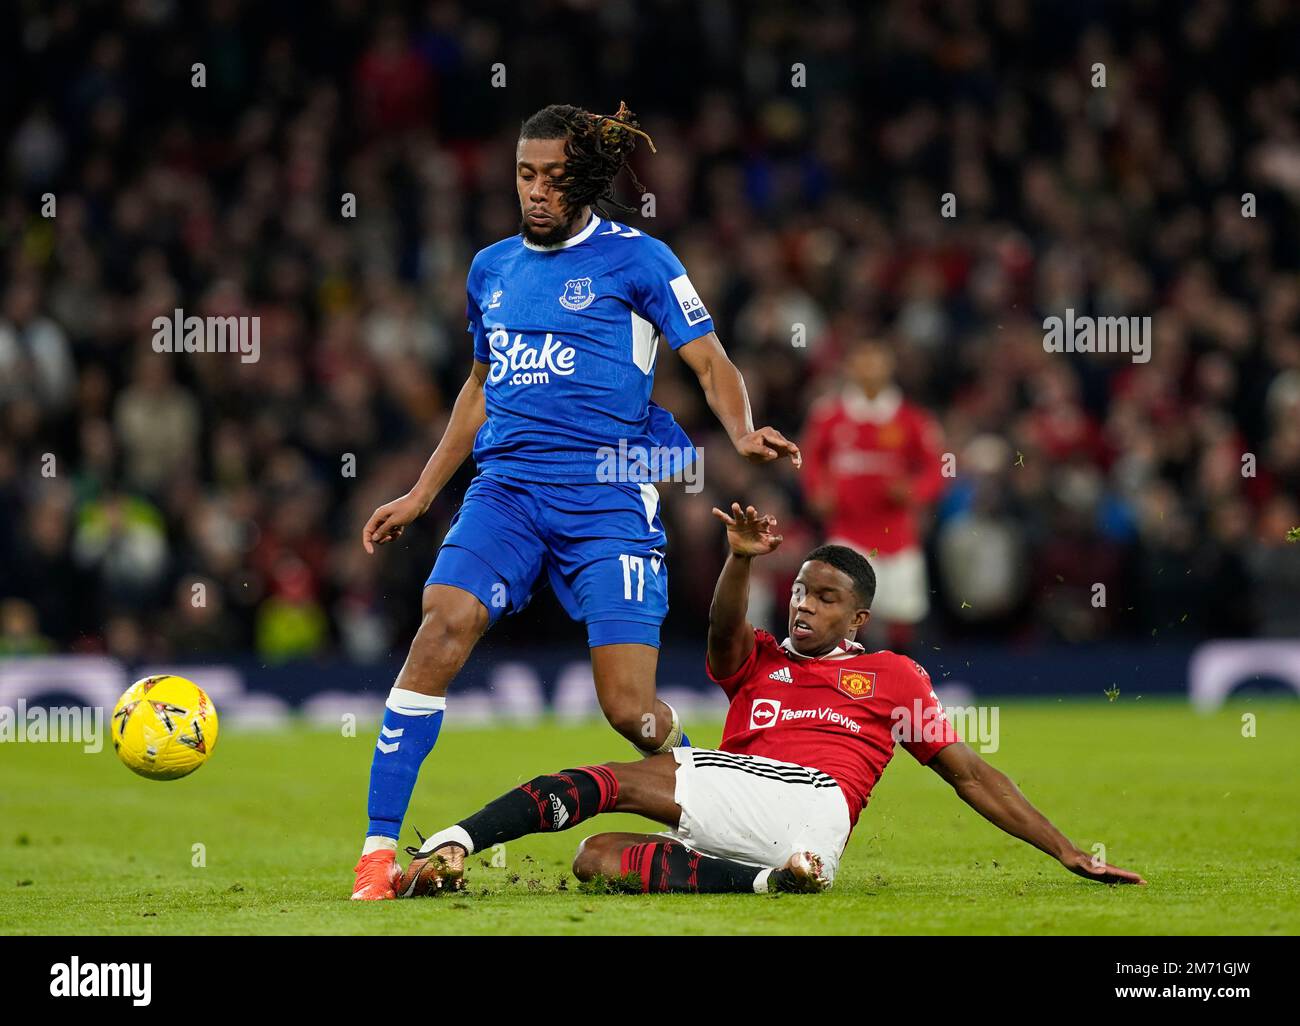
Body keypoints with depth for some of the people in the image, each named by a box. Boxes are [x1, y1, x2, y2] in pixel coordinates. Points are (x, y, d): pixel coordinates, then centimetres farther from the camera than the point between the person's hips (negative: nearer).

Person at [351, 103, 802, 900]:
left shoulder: (635, 259, 3)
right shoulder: (492, 268, 18)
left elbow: (712, 363, 1)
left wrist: (743, 433, -19)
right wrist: (421, 495, 28)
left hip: (608, 497, -4)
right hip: (507, 487, 4)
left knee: (630, 708, -11)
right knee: (444, 624, -23)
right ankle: (379, 850, -21)